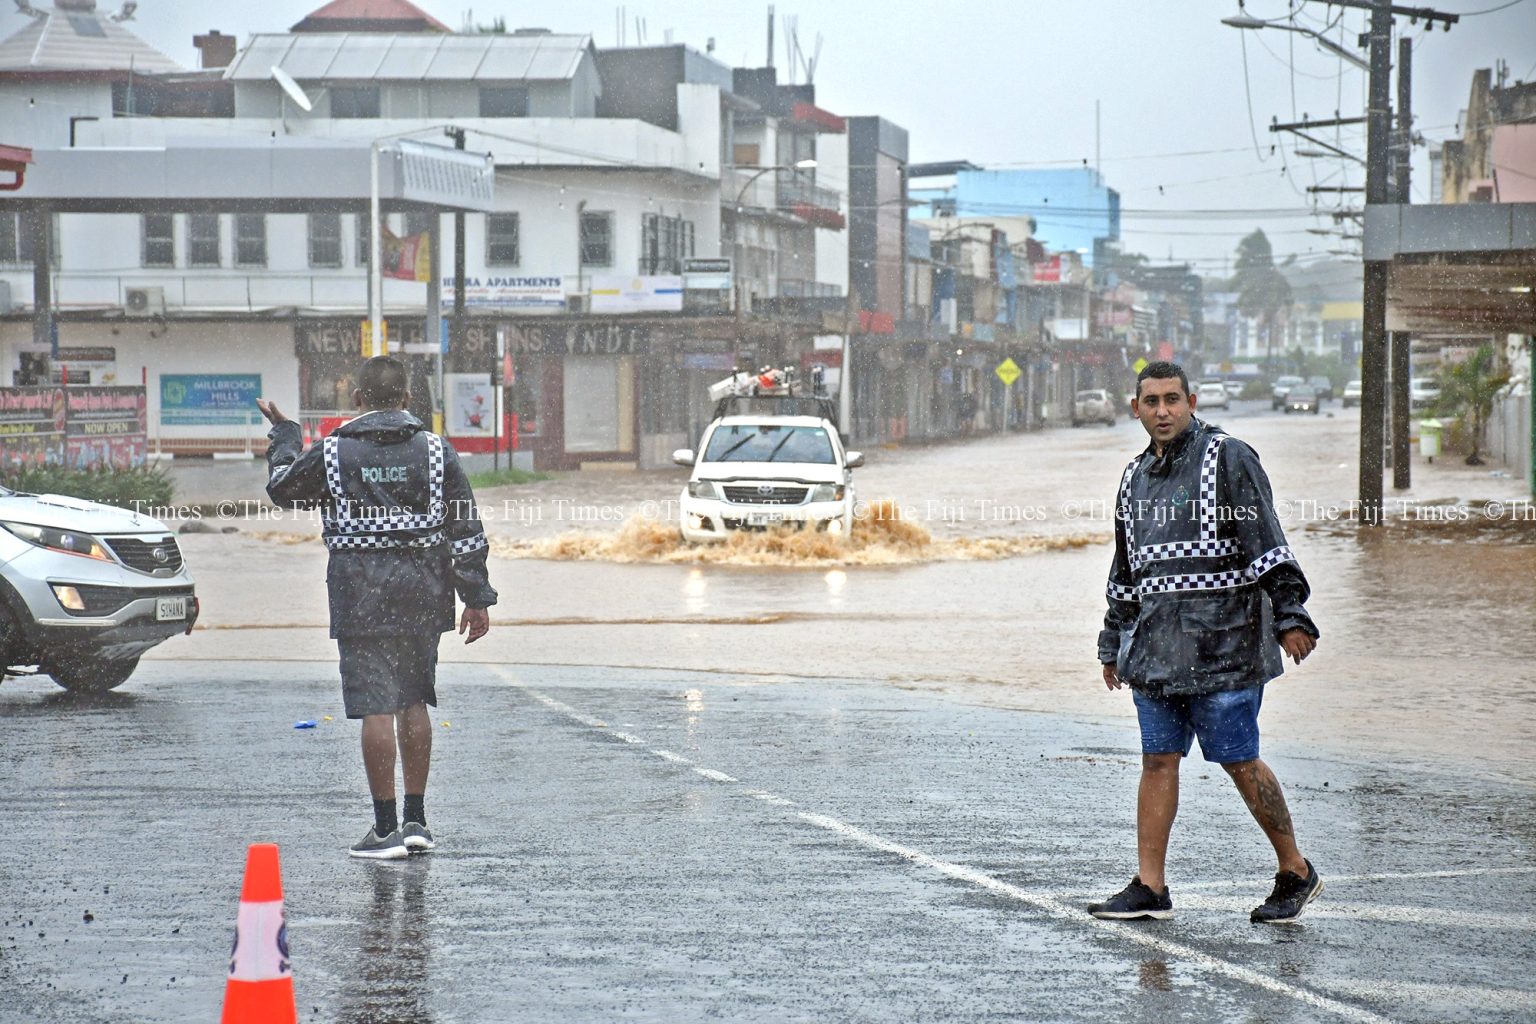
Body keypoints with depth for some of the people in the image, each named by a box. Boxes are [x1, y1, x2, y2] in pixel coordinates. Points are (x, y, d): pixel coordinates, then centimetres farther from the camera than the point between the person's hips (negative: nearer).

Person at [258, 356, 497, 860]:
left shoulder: (331, 454, -3)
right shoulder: (436, 451, 3)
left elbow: (281, 488, 15)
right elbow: (466, 530, 3)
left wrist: (283, 436, 31)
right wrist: (477, 597, 8)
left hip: (361, 593, -3)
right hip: (422, 592, 3)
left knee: (377, 709, -4)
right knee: (414, 703, 15)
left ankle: (386, 829, -3)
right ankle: (416, 821, 18)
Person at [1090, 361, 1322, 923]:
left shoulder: (1228, 459, -4)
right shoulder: (1137, 476, 17)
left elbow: (1268, 545, -10)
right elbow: (1125, 571, 26)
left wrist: (1289, 616, -17)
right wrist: (1113, 643, 27)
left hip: (1222, 644, -6)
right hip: (1154, 648, 6)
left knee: (1239, 760, -4)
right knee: (1157, 761, 4)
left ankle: (1295, 872, 9)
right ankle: (1149, 887, 7)